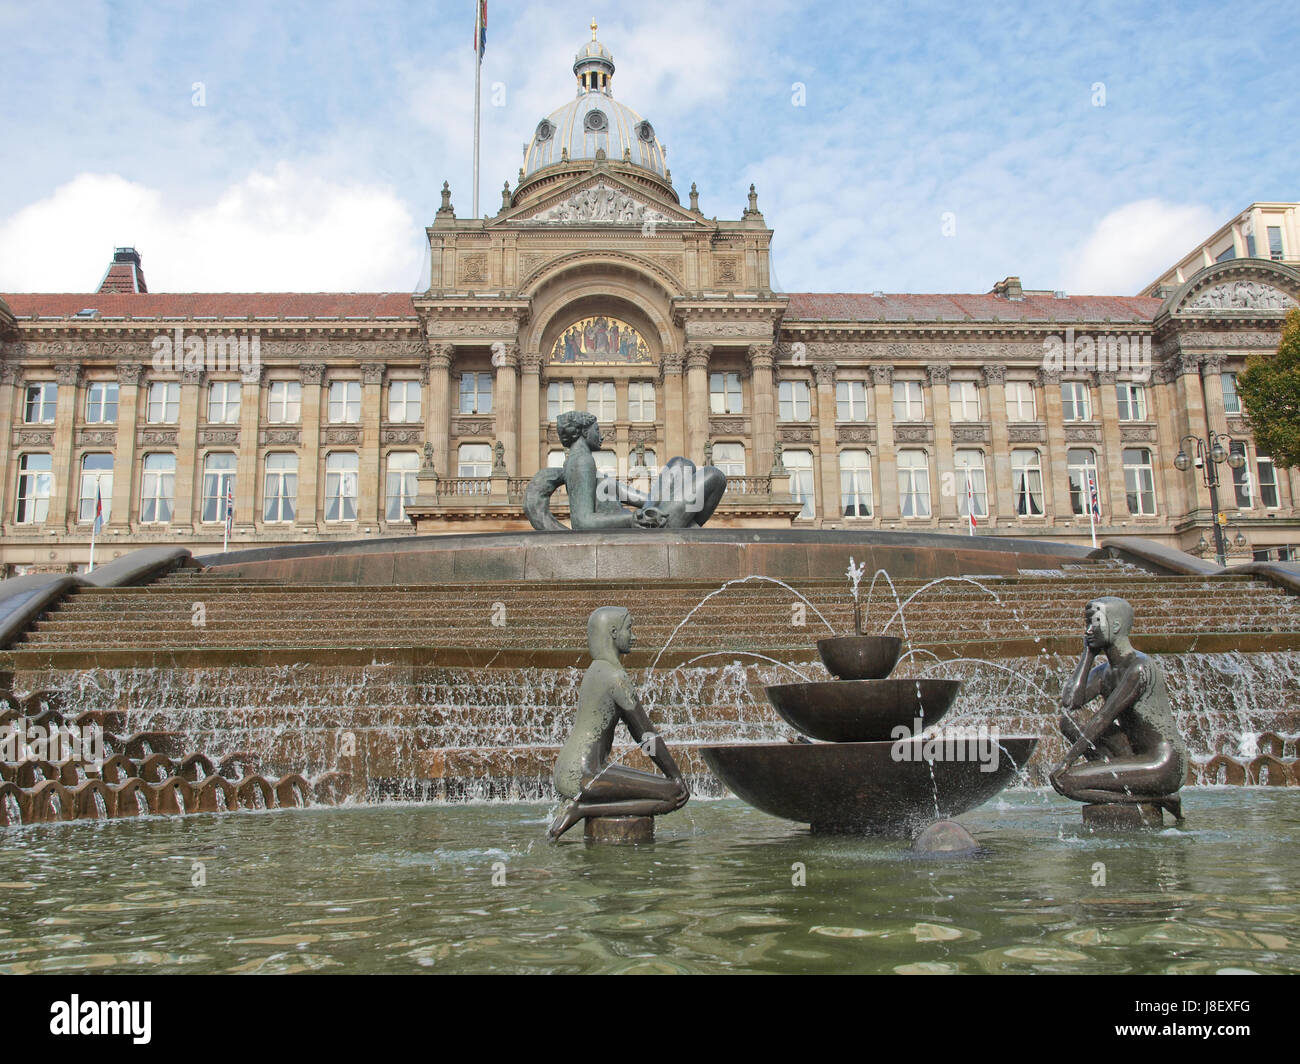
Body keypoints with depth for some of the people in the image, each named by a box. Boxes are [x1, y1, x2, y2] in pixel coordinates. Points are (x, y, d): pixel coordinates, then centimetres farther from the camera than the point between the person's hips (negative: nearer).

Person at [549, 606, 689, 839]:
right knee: (677, 795, -13)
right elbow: (647, 734, -12)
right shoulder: (617, 677, -15)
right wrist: (676, 775, -2)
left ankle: (580, 806, 9)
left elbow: (637, 731, 20)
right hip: (581, 775, -10)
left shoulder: (597, 670, 16)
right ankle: (582, 809, -12)